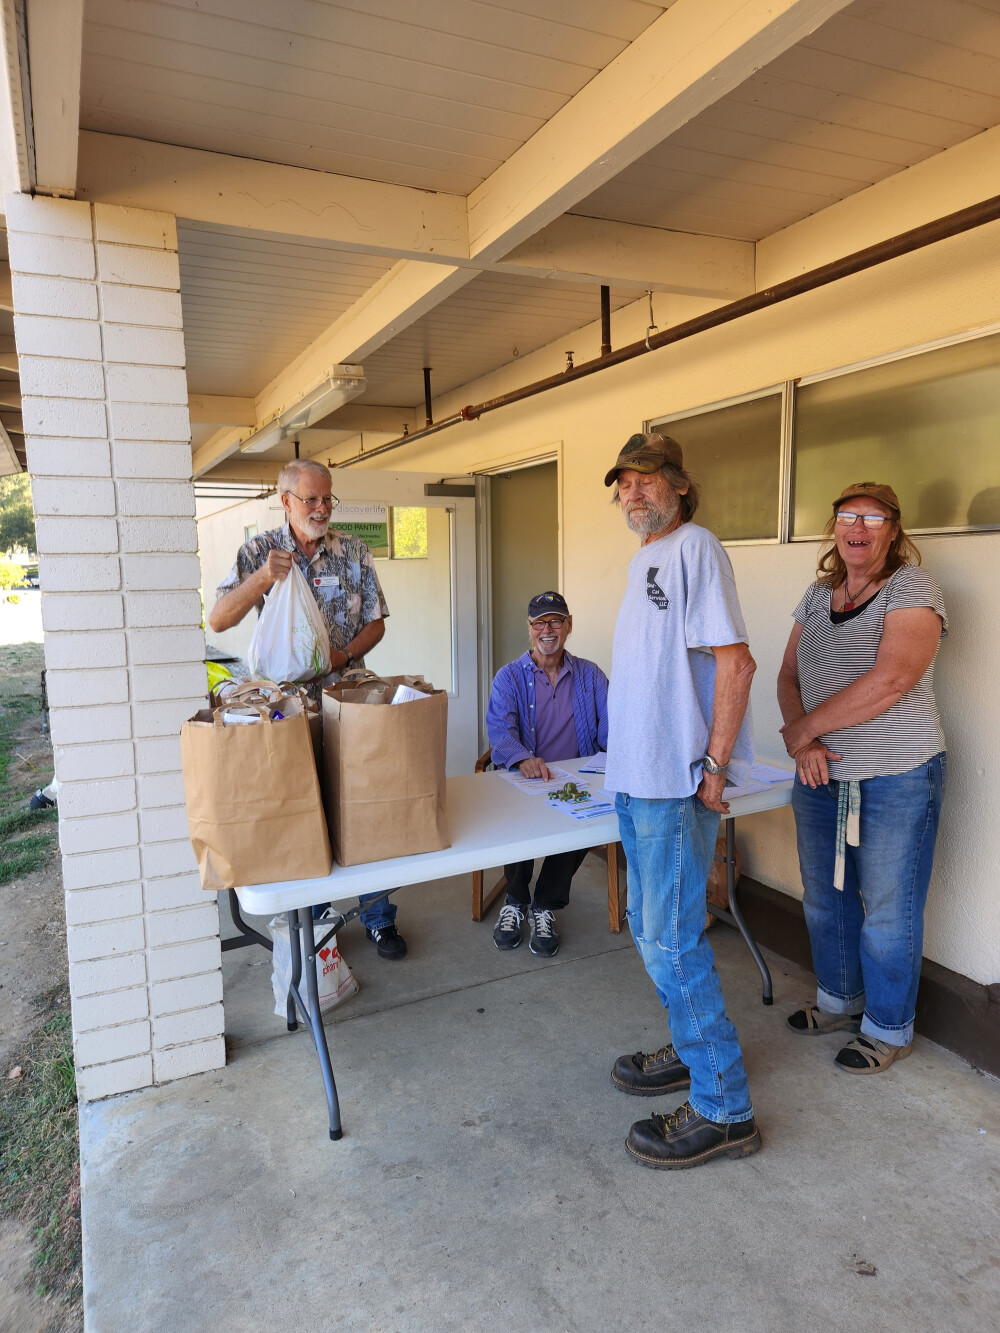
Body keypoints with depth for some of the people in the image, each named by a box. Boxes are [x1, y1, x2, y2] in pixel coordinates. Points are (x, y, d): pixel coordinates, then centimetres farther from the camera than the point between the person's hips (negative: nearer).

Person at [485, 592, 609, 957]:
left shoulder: (590, 675, 13)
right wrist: (524, 758, -34)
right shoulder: (509, 677, 6)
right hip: (522, 780, -1)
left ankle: (545, 906, -7)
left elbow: (609, 729, 0)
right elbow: (500, 729, -12)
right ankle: (516, 900, -2)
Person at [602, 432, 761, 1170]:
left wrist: (714, 765, -18)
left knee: (672, 941, -2)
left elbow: (735, 662, -18)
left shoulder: (695, 548, -12)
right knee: (651, 927, 19)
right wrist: (632, 759, 17)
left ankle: (723, 1110, 14)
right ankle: (695, 1049, 38)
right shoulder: (647, 558, 16)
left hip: (676, 781, -10)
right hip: (637, 775, 10)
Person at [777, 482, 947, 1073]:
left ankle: (888, 1029, 28)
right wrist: (804, 746, -9)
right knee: (825, 898, 18)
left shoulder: (913, 588, -11)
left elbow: (890, 681, -24)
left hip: (898, 781, -6)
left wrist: (803, 727, -18)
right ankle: (839, 1000, 40)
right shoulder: (817, 594, 9)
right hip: (822, 776, 6)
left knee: (888, 913, 6)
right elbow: (789, 676, 8)